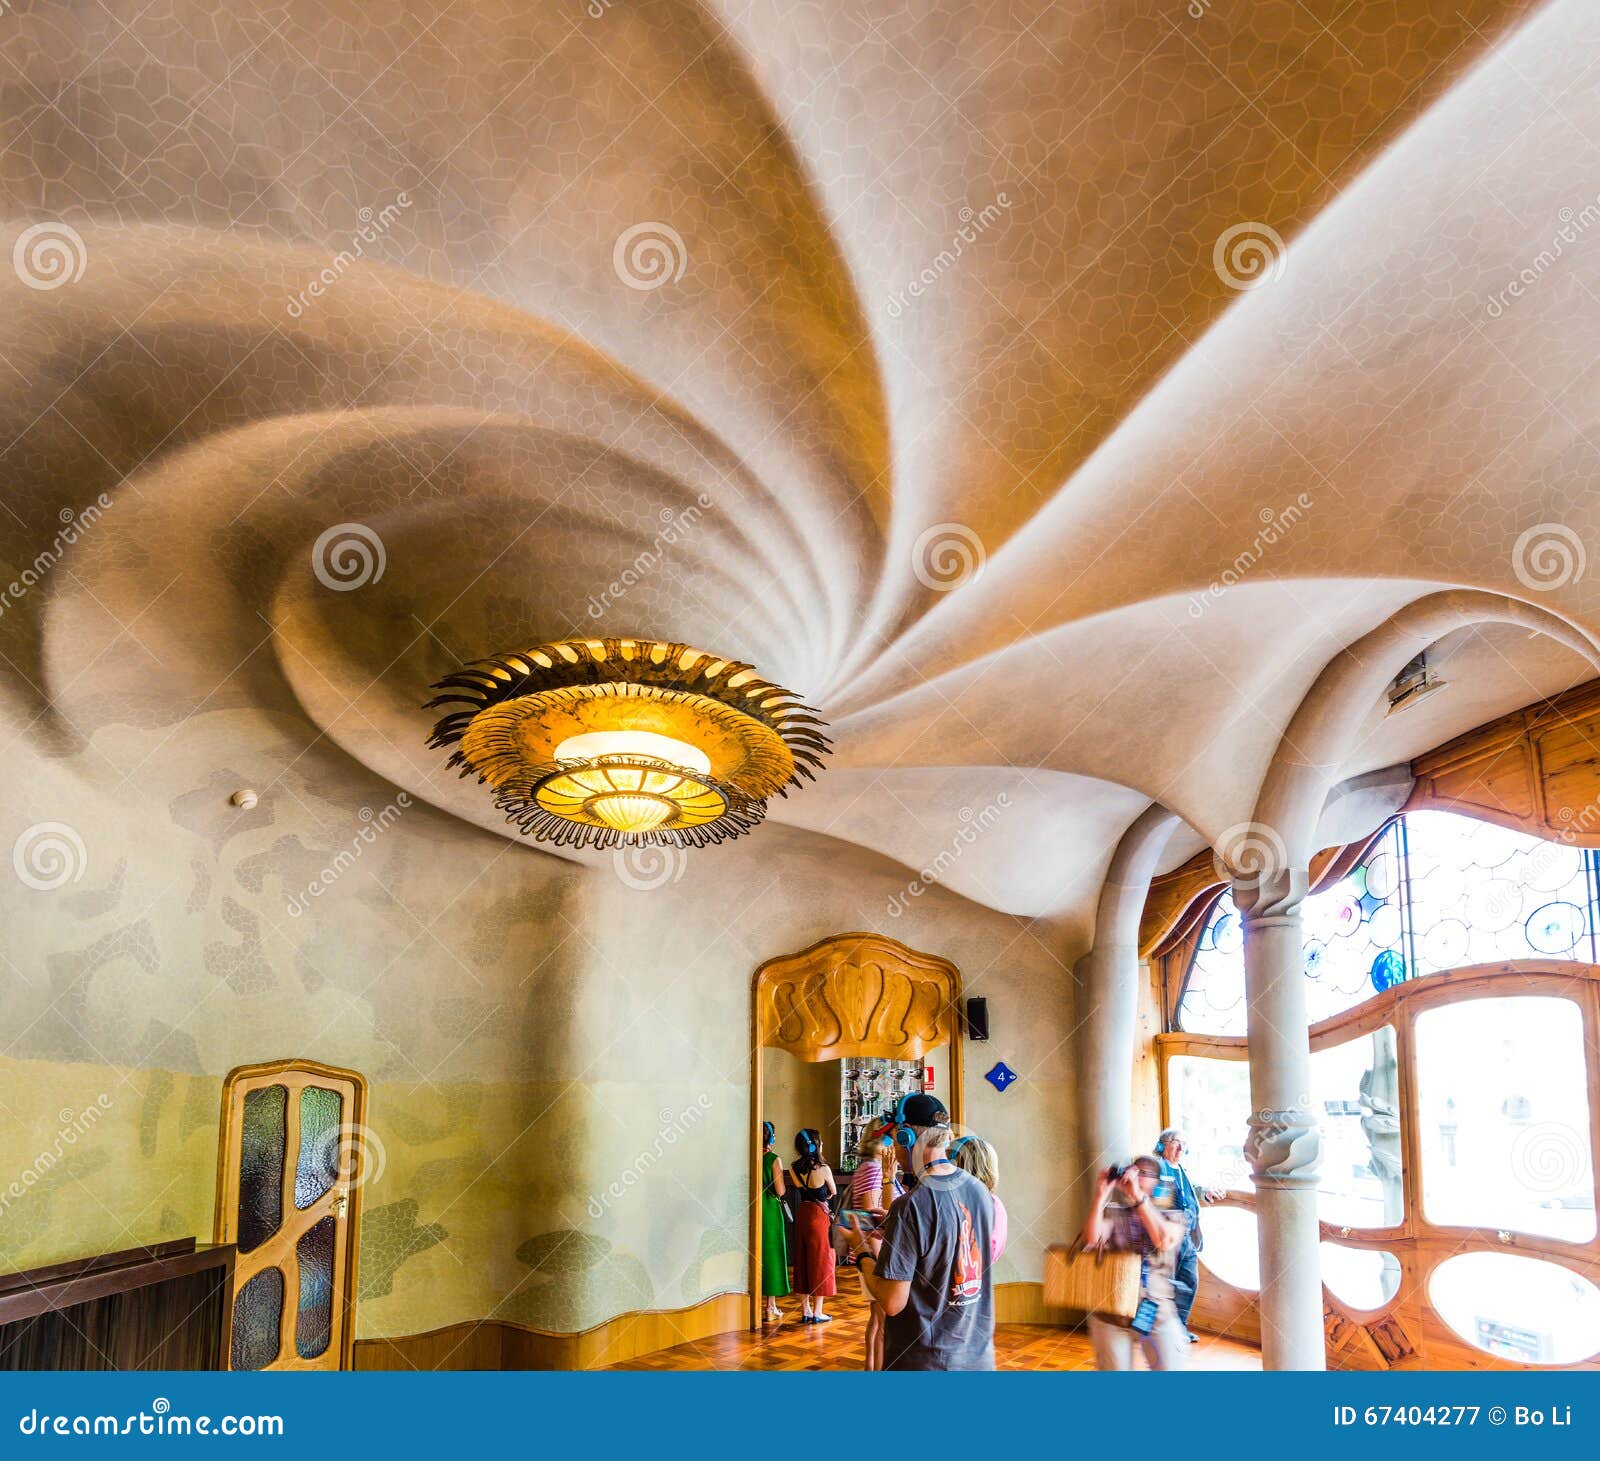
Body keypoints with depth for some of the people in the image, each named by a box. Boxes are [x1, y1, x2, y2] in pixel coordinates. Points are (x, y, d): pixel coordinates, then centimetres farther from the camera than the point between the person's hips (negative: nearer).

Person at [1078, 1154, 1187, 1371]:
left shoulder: (1172, 1217, 8)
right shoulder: (1114, 1214, 10)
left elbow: (1165, 1242, -15)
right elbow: (1092, 1239, -8)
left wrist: (1138, 1196, -19)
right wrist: (1101, 1195, -13)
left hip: (1156, 1310, -1)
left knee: (1170, 1367, -6)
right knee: (1115, 1368, 3)